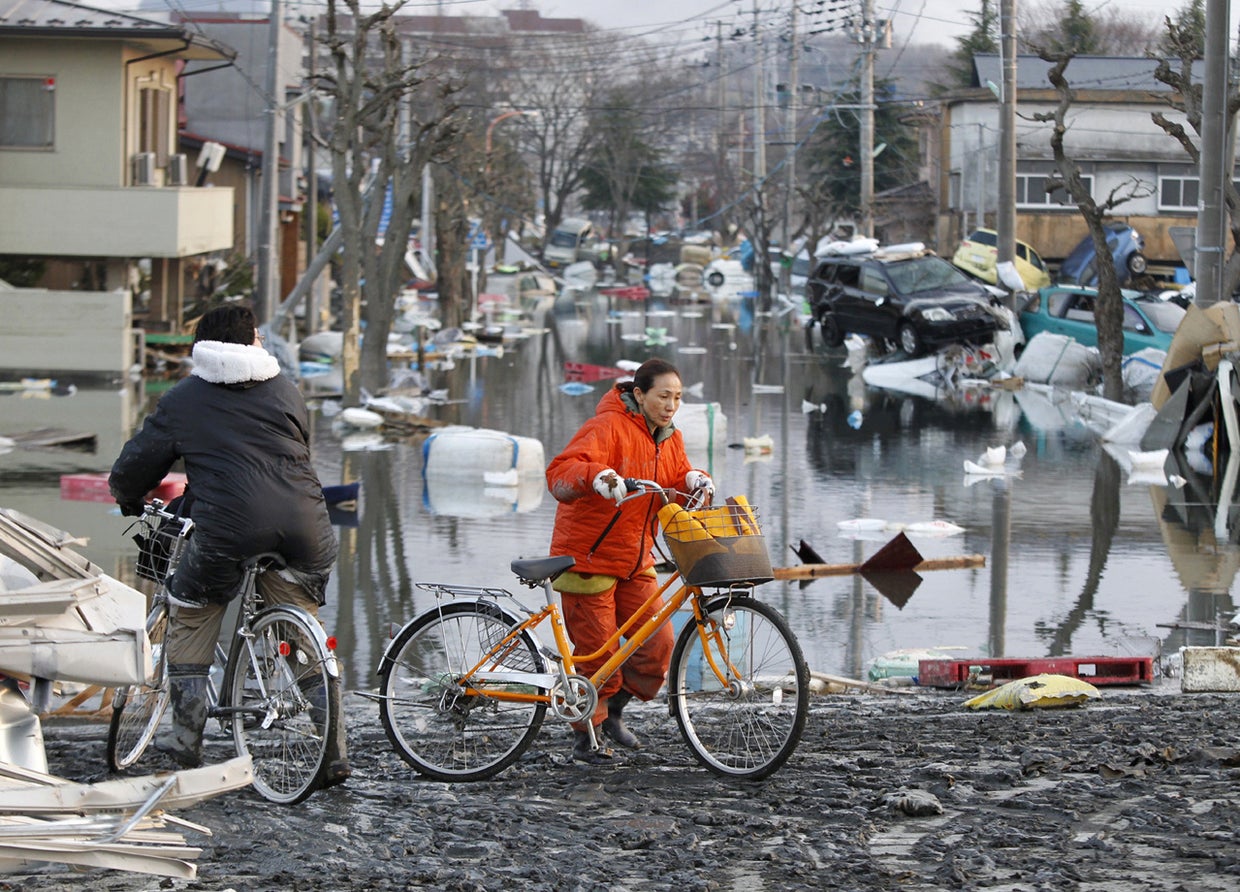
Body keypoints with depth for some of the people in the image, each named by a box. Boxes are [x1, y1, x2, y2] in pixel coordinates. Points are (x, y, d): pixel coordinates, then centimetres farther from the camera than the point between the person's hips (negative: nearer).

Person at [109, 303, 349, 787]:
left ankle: (186, 739, 17)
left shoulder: (182, 400, 11)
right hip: (303, 525, 3)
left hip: (227, 528, -3)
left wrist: (130, 500, 36)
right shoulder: (285, 392, 19)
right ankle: (335, 751, 10)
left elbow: (133, 468, 13)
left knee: (190, 620, 20)